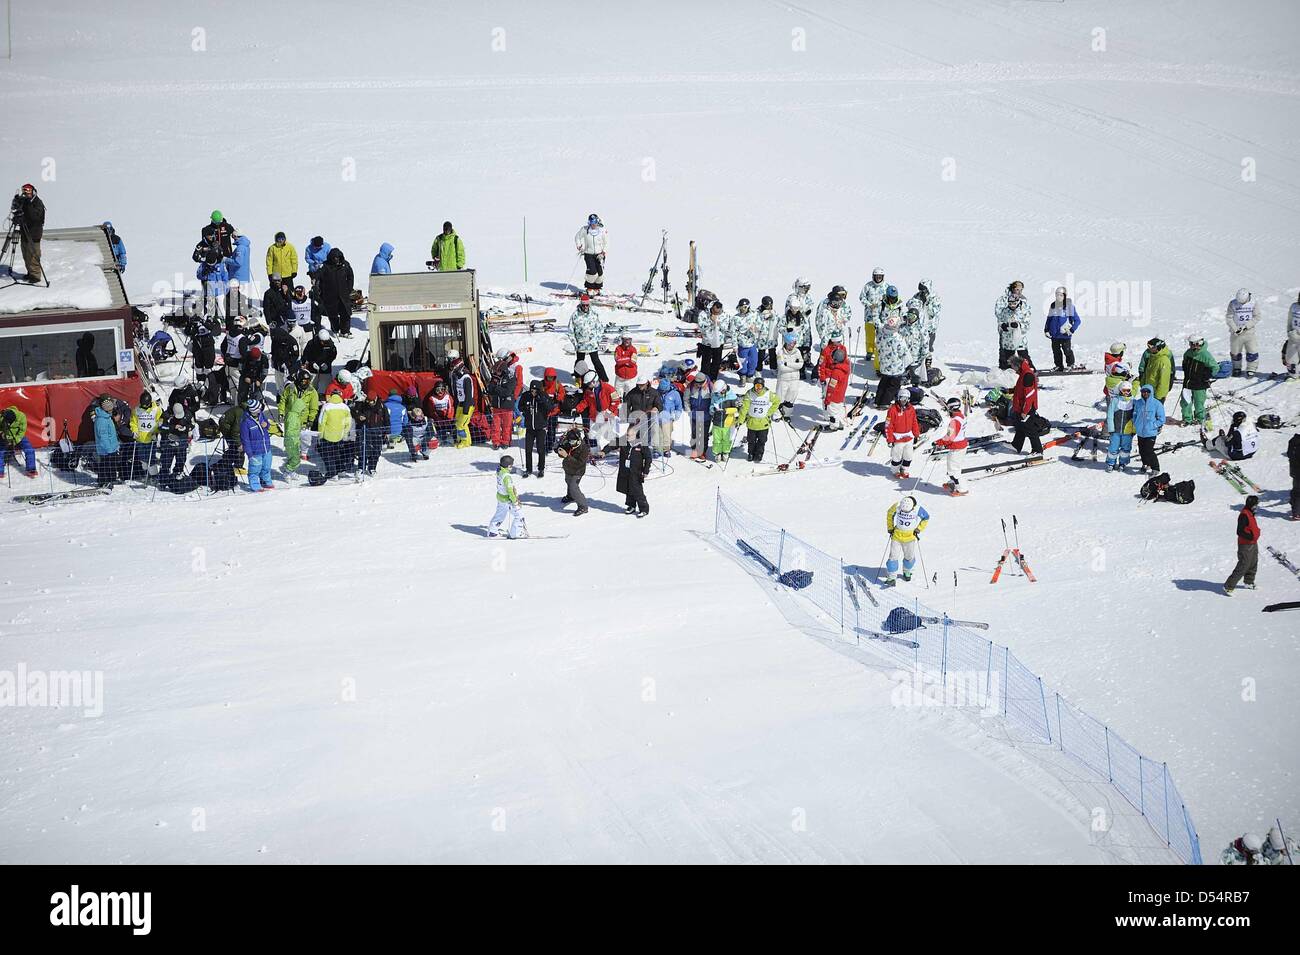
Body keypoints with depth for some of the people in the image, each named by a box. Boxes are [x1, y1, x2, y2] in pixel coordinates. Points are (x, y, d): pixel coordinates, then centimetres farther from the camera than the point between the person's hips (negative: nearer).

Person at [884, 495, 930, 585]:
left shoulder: (918, 510, -21)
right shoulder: (896, 507, -19)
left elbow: (926, 518, -2)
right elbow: (889, 514, 3)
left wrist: (918, 529, -8)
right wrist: (890, 527, 3)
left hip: (910, 537, 0)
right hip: (896, 535, 0)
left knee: (909, 557, 13)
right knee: (893, 557, -6)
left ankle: (907, 572, 41)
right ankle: (892, 578, 0)